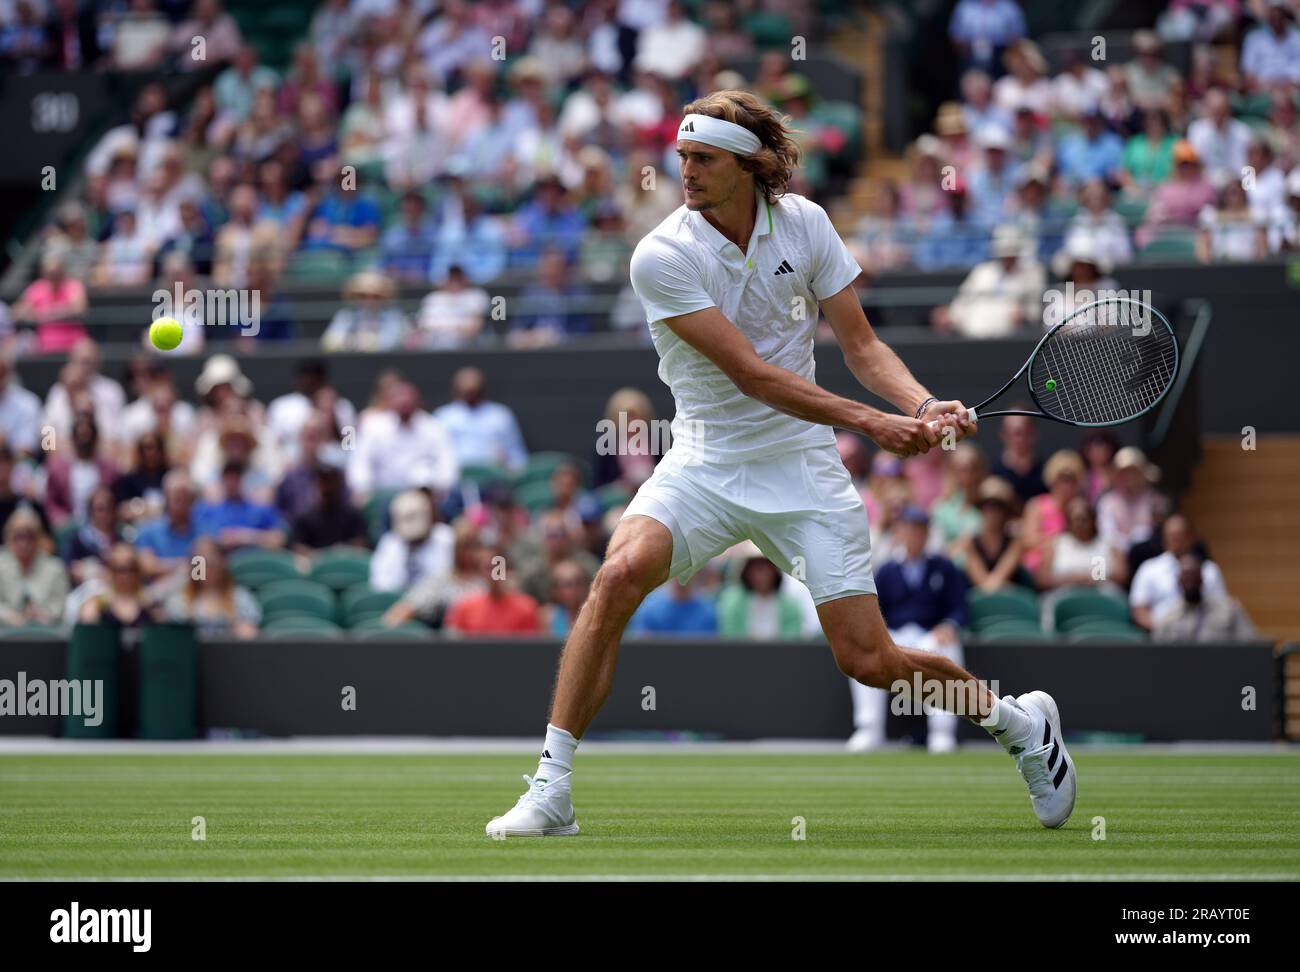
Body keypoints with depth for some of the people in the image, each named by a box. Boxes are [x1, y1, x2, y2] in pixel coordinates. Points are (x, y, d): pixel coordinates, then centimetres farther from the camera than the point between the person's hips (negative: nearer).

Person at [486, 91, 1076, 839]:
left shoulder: (805, 224, -3)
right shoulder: (663, 257, -14)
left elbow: (862, 346, 2)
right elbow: (750, 373, -20)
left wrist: (923, 405, -18)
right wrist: (868, 422, -26)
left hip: (801, 468, 1)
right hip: (705, 463, -1)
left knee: (870, 661, -4)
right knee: (622, 574, -29)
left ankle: (1021, 722, 25)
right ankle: (552, 791, -23)